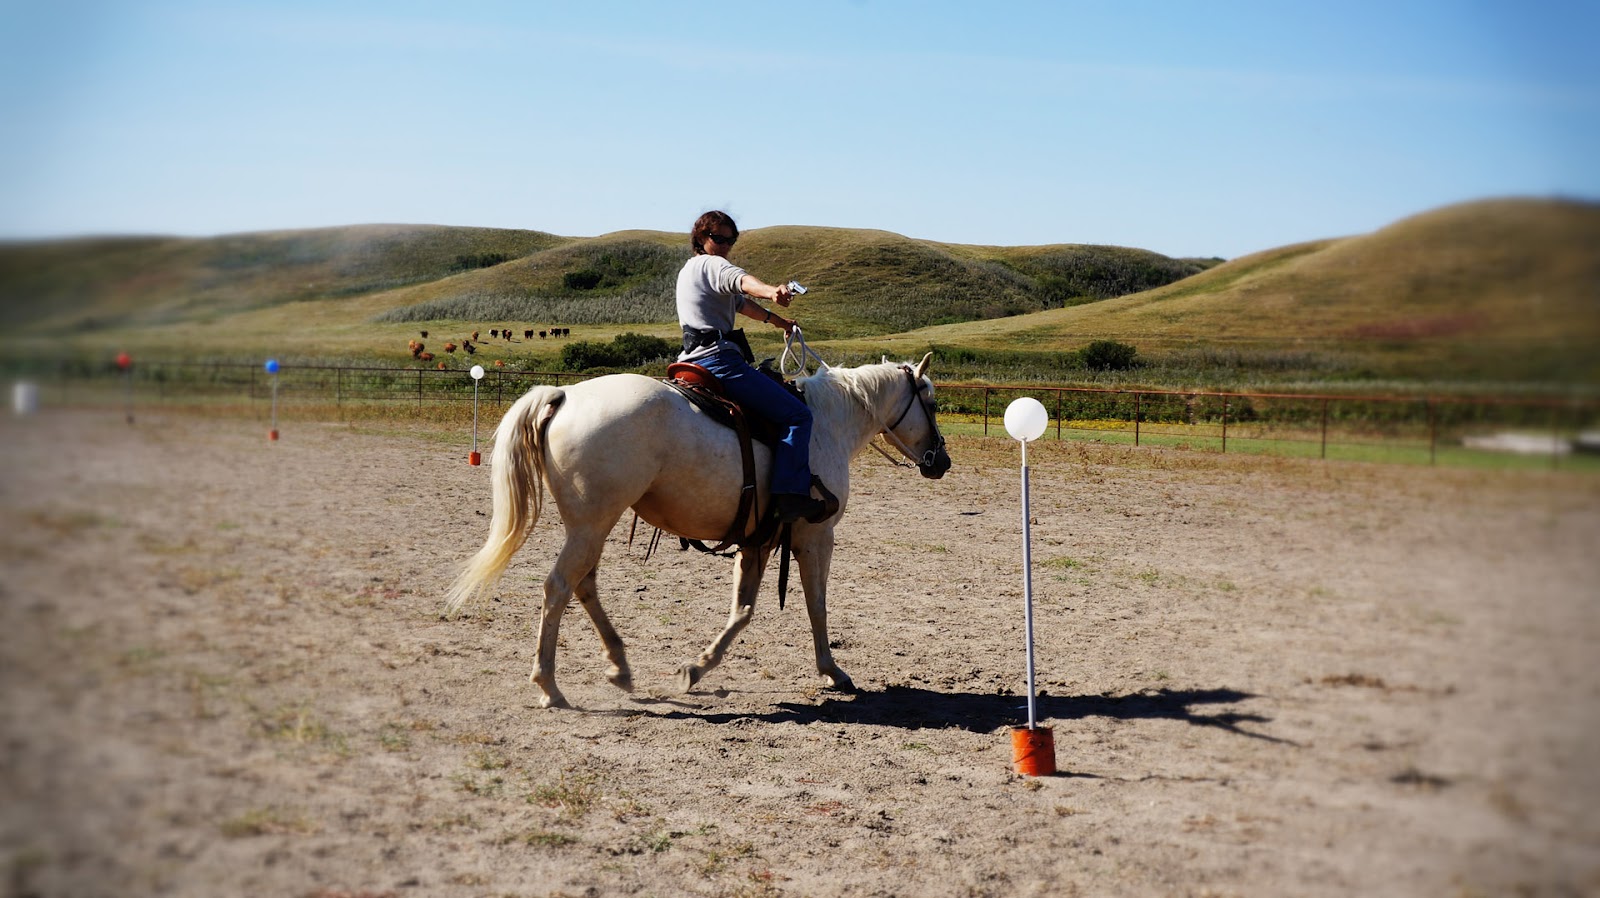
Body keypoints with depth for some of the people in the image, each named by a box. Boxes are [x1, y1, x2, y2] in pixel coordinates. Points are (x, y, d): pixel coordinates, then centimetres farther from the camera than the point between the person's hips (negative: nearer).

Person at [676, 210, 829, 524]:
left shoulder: (688, 270, 27)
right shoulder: (711, 265, -3)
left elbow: (740, 303, 41)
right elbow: (743, 281, -29)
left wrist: (778, 320, 53)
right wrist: (772, 292, -49)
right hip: (719, 359, -11)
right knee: (797, 415, -13)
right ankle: (790, 495, -27)